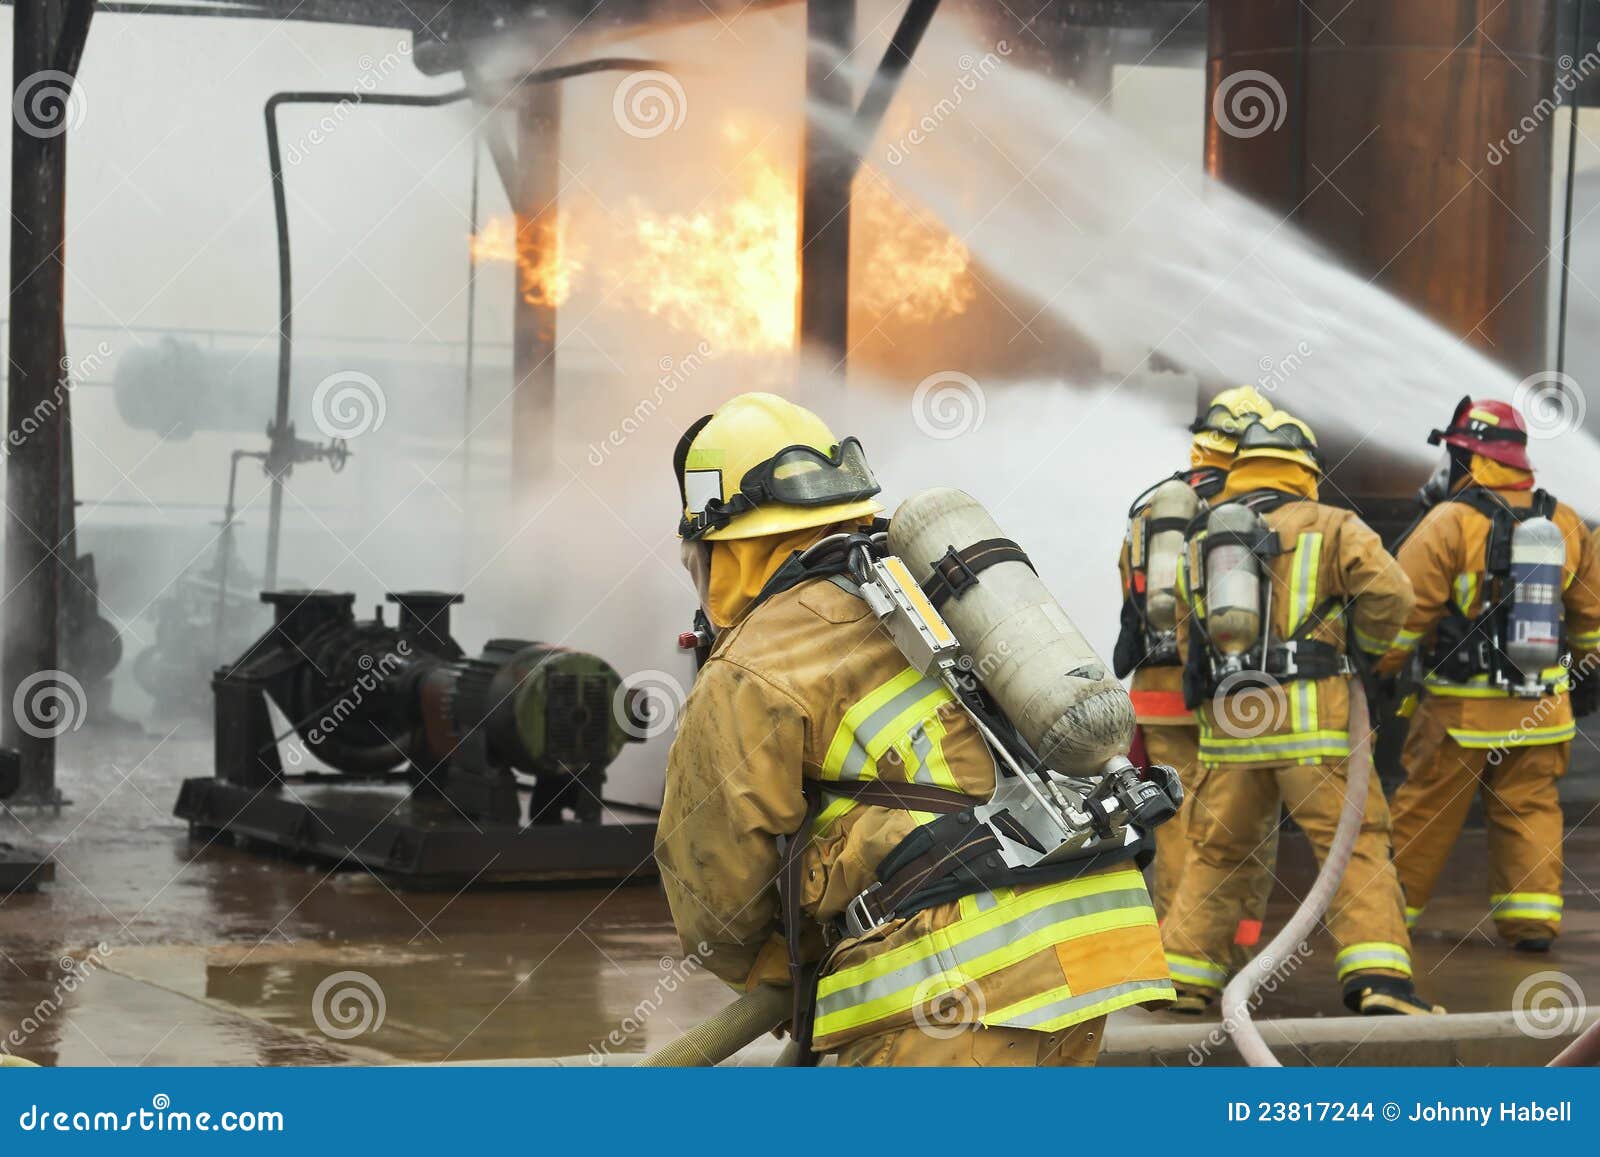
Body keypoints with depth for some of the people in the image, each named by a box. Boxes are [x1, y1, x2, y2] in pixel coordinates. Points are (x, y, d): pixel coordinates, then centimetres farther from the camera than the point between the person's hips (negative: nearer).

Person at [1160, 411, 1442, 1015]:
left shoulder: (1200, 545, 18)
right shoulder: (1330, 527, 2)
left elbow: (1188, 644, 21)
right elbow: (1390, 593, -9)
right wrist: (1363, 643, 10)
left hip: (1226, 725, 4)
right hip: (1312, 719, -4)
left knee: (1214, 853, 16)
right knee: (1357, 847, -2)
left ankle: (1181, 975, 15)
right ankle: (1378, 977, -15)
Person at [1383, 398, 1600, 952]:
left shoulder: (1449, 522, -13)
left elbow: (1404, 610, -14)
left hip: (1462, 707, -4)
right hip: (1541, 708, 4)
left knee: (1425, 809, 6)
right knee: (1530, 808, 11)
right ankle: (1532, 915, 5)